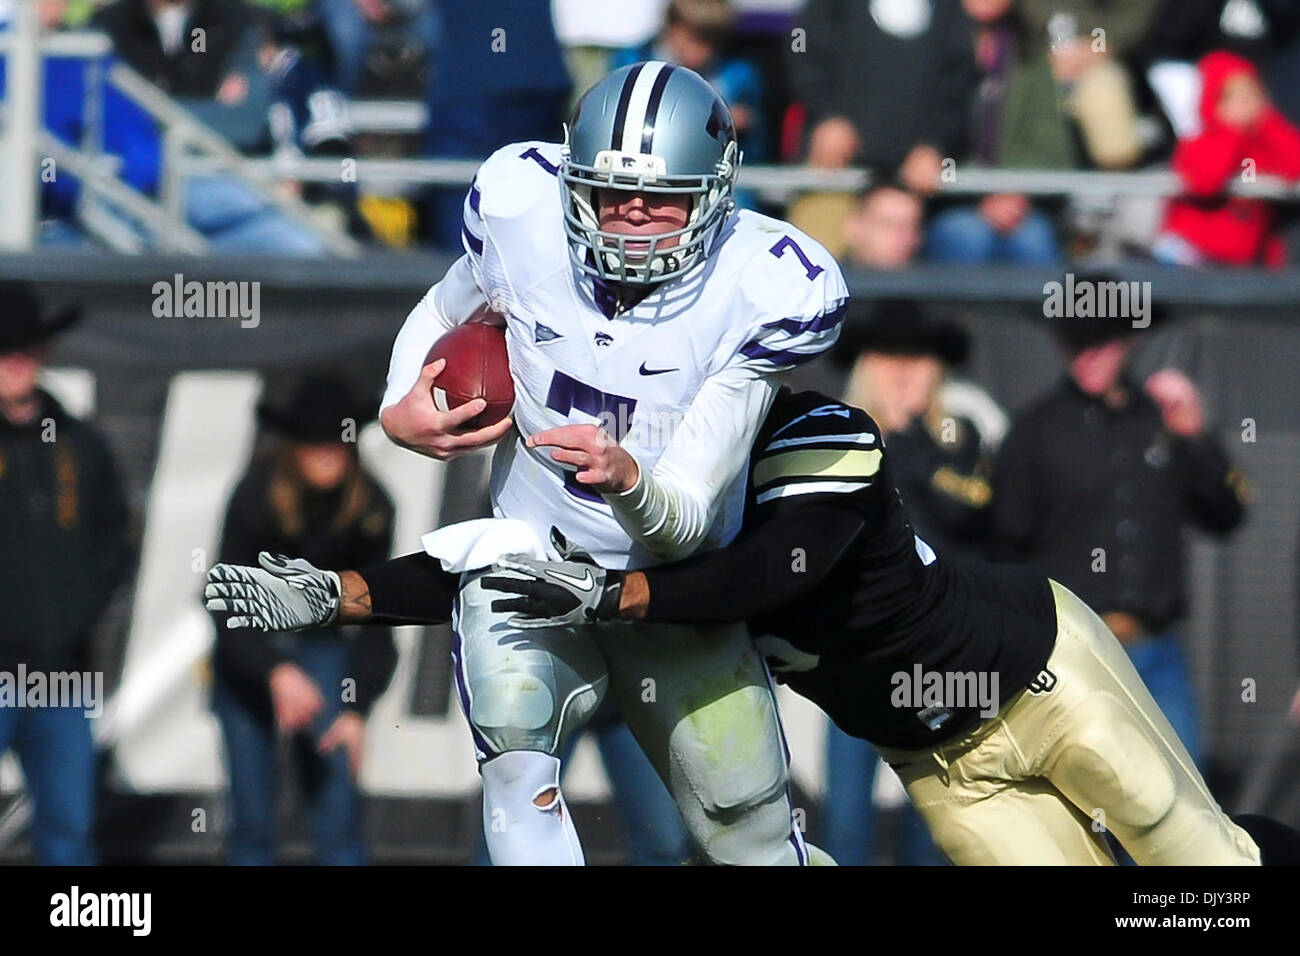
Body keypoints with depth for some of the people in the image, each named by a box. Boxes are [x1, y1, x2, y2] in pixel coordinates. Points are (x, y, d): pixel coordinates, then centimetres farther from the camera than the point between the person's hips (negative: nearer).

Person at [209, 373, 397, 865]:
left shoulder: (371, 508, -12)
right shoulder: (256, 496, -20)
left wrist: (358, 709, -14)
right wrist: (277, 672, -34)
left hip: (322, 645, 2)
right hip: (248, 653, -2)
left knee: (338, 811, -8)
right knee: (251, 817, -1)